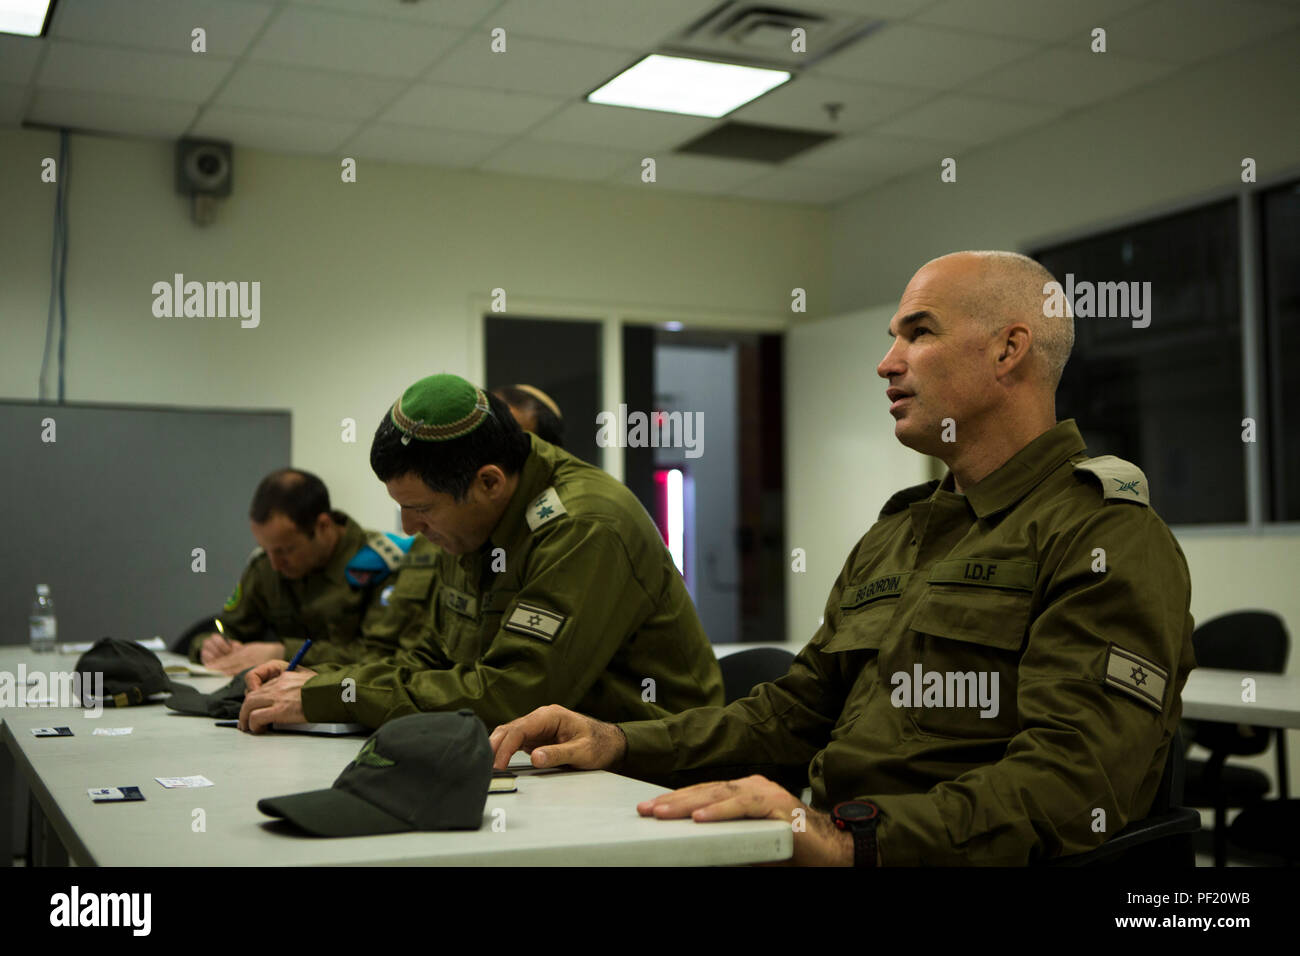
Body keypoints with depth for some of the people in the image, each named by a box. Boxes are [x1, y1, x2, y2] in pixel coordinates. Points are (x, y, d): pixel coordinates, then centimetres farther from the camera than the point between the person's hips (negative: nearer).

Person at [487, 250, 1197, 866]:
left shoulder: (1112, 537, -5)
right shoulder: (893, 535, 23)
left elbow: (1072, 781, -18)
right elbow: (795, 710, 22)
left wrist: (850, 837, -29)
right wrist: (620, 744, 9)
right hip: (830, 857, 7)